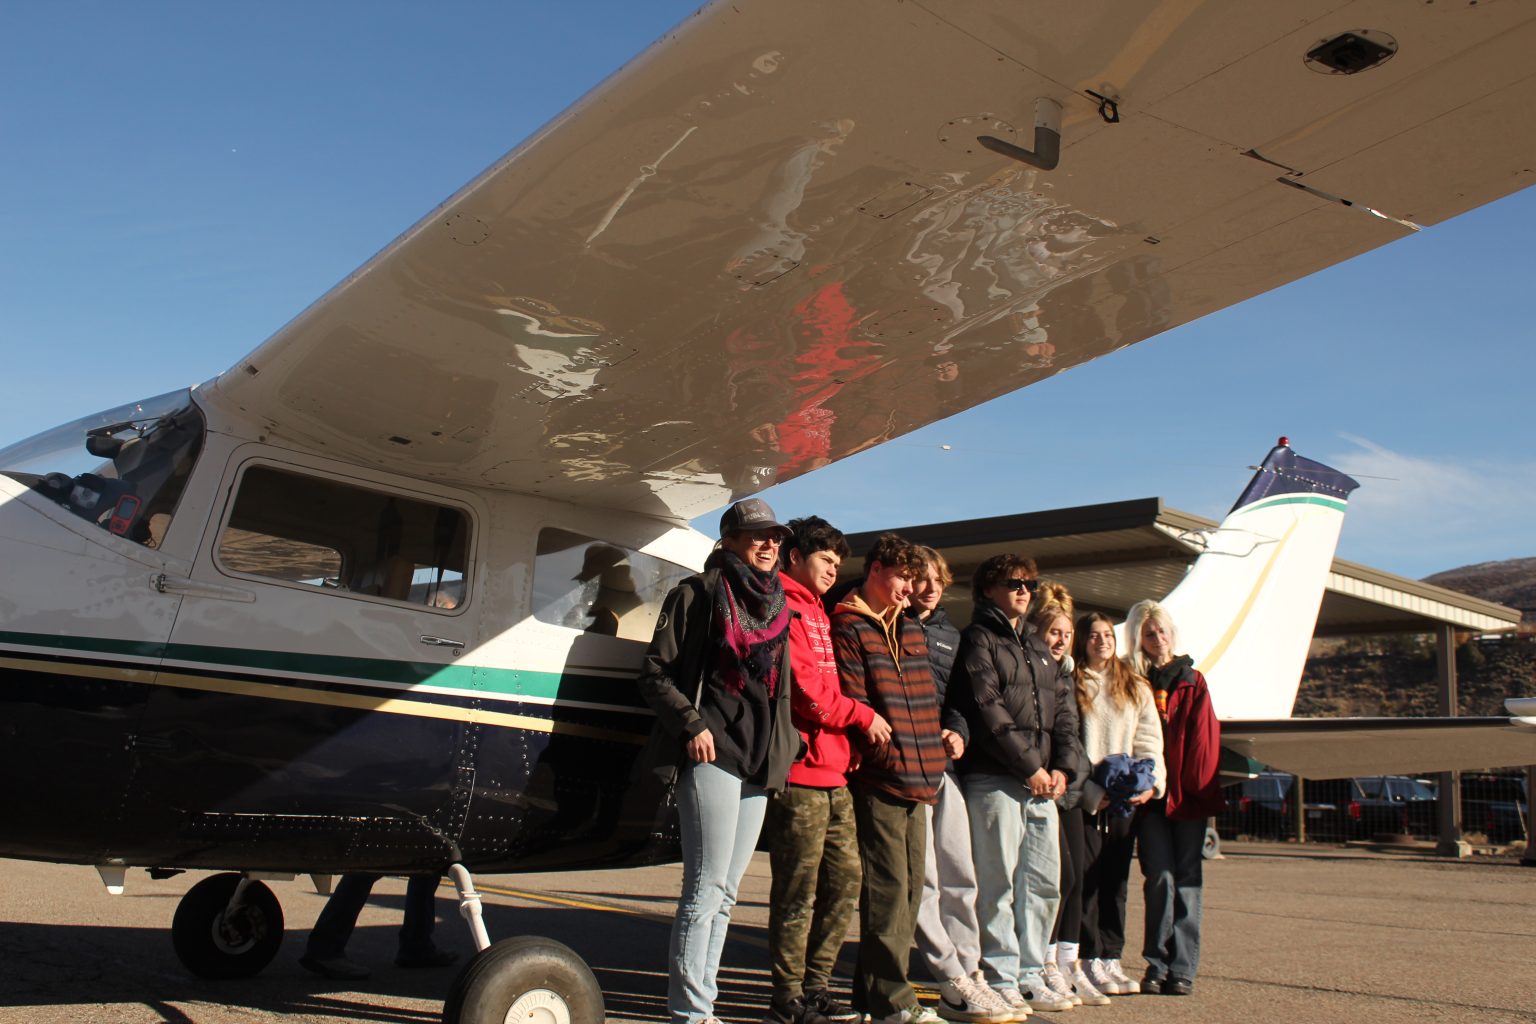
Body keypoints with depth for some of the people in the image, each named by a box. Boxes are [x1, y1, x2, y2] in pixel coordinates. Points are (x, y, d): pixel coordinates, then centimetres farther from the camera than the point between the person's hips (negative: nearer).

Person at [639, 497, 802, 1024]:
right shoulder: (699, 594, -2)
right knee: (706, 887, -7)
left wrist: (787, 743, 10)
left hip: (760, 761, 7)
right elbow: (655, 672, -5)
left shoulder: (777, 604, 17)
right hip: (713, 754, -7)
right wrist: (691, 725, -15)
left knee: (724, 893, 11)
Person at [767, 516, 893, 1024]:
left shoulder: (818, 613, 23)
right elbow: (804, 690, -16)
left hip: (834, 775, 10)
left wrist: (848, 742, 7)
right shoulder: (785, 610, -7)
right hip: (801, 772, -10)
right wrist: (862, 716, -6)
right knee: (798, 891, -3)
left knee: (844, 883, 13)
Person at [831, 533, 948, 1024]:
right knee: (887, 887, -6)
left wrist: (929, 758, 9)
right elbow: (854, 706, -10)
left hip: (917, 779, 8)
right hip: (879, 778, -8)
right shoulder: (848, 627, -4)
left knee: (909, 887, 12)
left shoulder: (911, 630, 19)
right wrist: (892, 757, -13)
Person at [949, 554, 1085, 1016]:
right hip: (994, 779, -7)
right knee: (999, 882, -4)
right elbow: (986, 712, -12)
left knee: (1044, 882, 9)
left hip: (1043, 782, 7)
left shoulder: (1037, 645, 22)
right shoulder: (978, 639, -2)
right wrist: (1029, 766, -12)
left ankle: (1031, 977, 18)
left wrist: (1063, 766, 1)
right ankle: (1001, 980, 5)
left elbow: (1064, 708, 16)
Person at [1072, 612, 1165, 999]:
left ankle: (1111, 958, 14)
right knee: (1088, 877, -2)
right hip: (1084, 798, -4)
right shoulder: (1070, 686, 0)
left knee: (1116, 879, 7)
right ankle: (1091, 960, 5)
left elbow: (1149, 740, 9)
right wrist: (1091, 792, -14)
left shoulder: (1136, 687, 13)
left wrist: (1151, 782, -7)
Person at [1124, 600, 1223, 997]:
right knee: (1160, 877, -8)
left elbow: (1205, 737, 2)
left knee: (1186, 879, 1)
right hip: (1151, 795, -1)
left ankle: (1182, 968, 6)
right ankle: (1156, 966, 0)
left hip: (1189, 795, 1)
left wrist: (1199, 784, -9)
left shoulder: (1193, 682, 10)